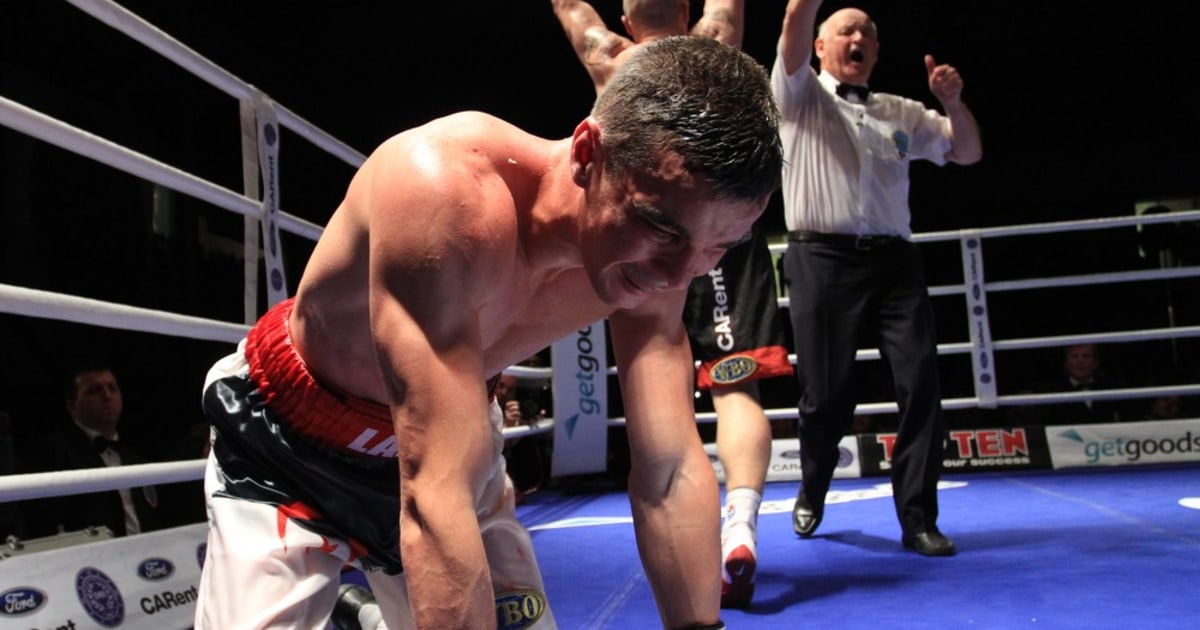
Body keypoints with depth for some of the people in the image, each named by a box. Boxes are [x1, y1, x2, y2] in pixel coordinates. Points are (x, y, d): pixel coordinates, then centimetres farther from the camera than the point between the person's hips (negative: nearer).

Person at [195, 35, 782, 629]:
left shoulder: (652, 260, -19)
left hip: (439, 442, 5)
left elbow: (673, 475, -15)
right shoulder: (446, 190, -37)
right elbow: (436, 498, -41)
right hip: (287, 445, -4)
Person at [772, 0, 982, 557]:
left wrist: (952, 102, 3)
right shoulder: (802, 96, 11)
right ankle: (812, 493, 25)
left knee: (921, 380, -10)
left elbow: (968, 152, 20)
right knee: (827, 394, -2)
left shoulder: (902, 114, 22)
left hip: (894, 261, 4)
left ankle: (918, 519, -2)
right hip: (823, 260, -3)